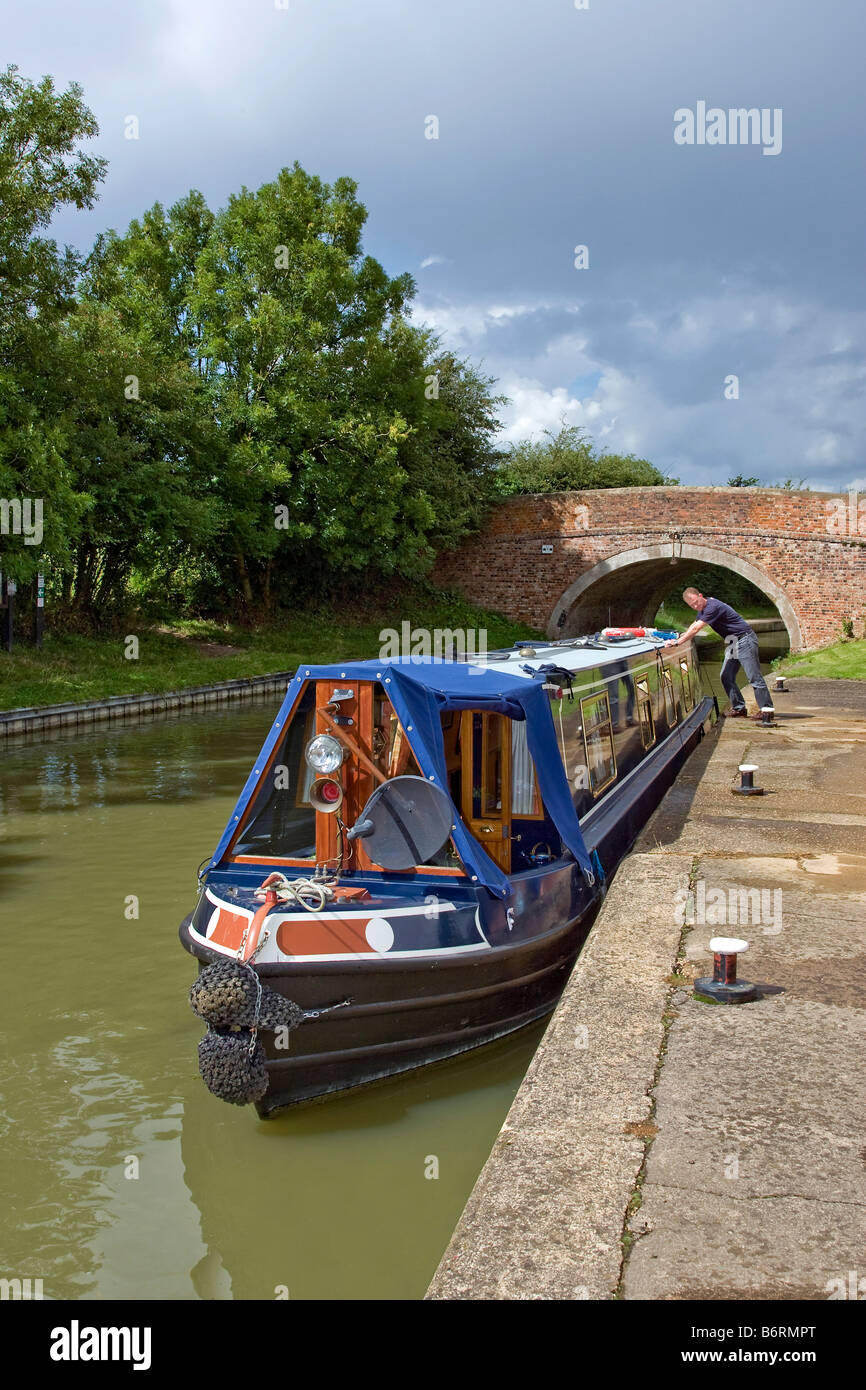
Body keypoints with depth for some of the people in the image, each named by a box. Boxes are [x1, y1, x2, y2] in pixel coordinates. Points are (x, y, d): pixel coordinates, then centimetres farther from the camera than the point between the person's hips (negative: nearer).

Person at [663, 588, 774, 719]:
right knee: (726, 677, 7)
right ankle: (739, 708, 12)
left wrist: (677, 643, -21)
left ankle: (766, 709, -2)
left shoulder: (712, 607, -22)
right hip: (732, 643, 10)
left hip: (744, 640, -10)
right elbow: (694, 625, 28)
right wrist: (682, 636, 16)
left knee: (754, 677, -7)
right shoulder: (704, 608, 10)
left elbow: (695, 629, -24)